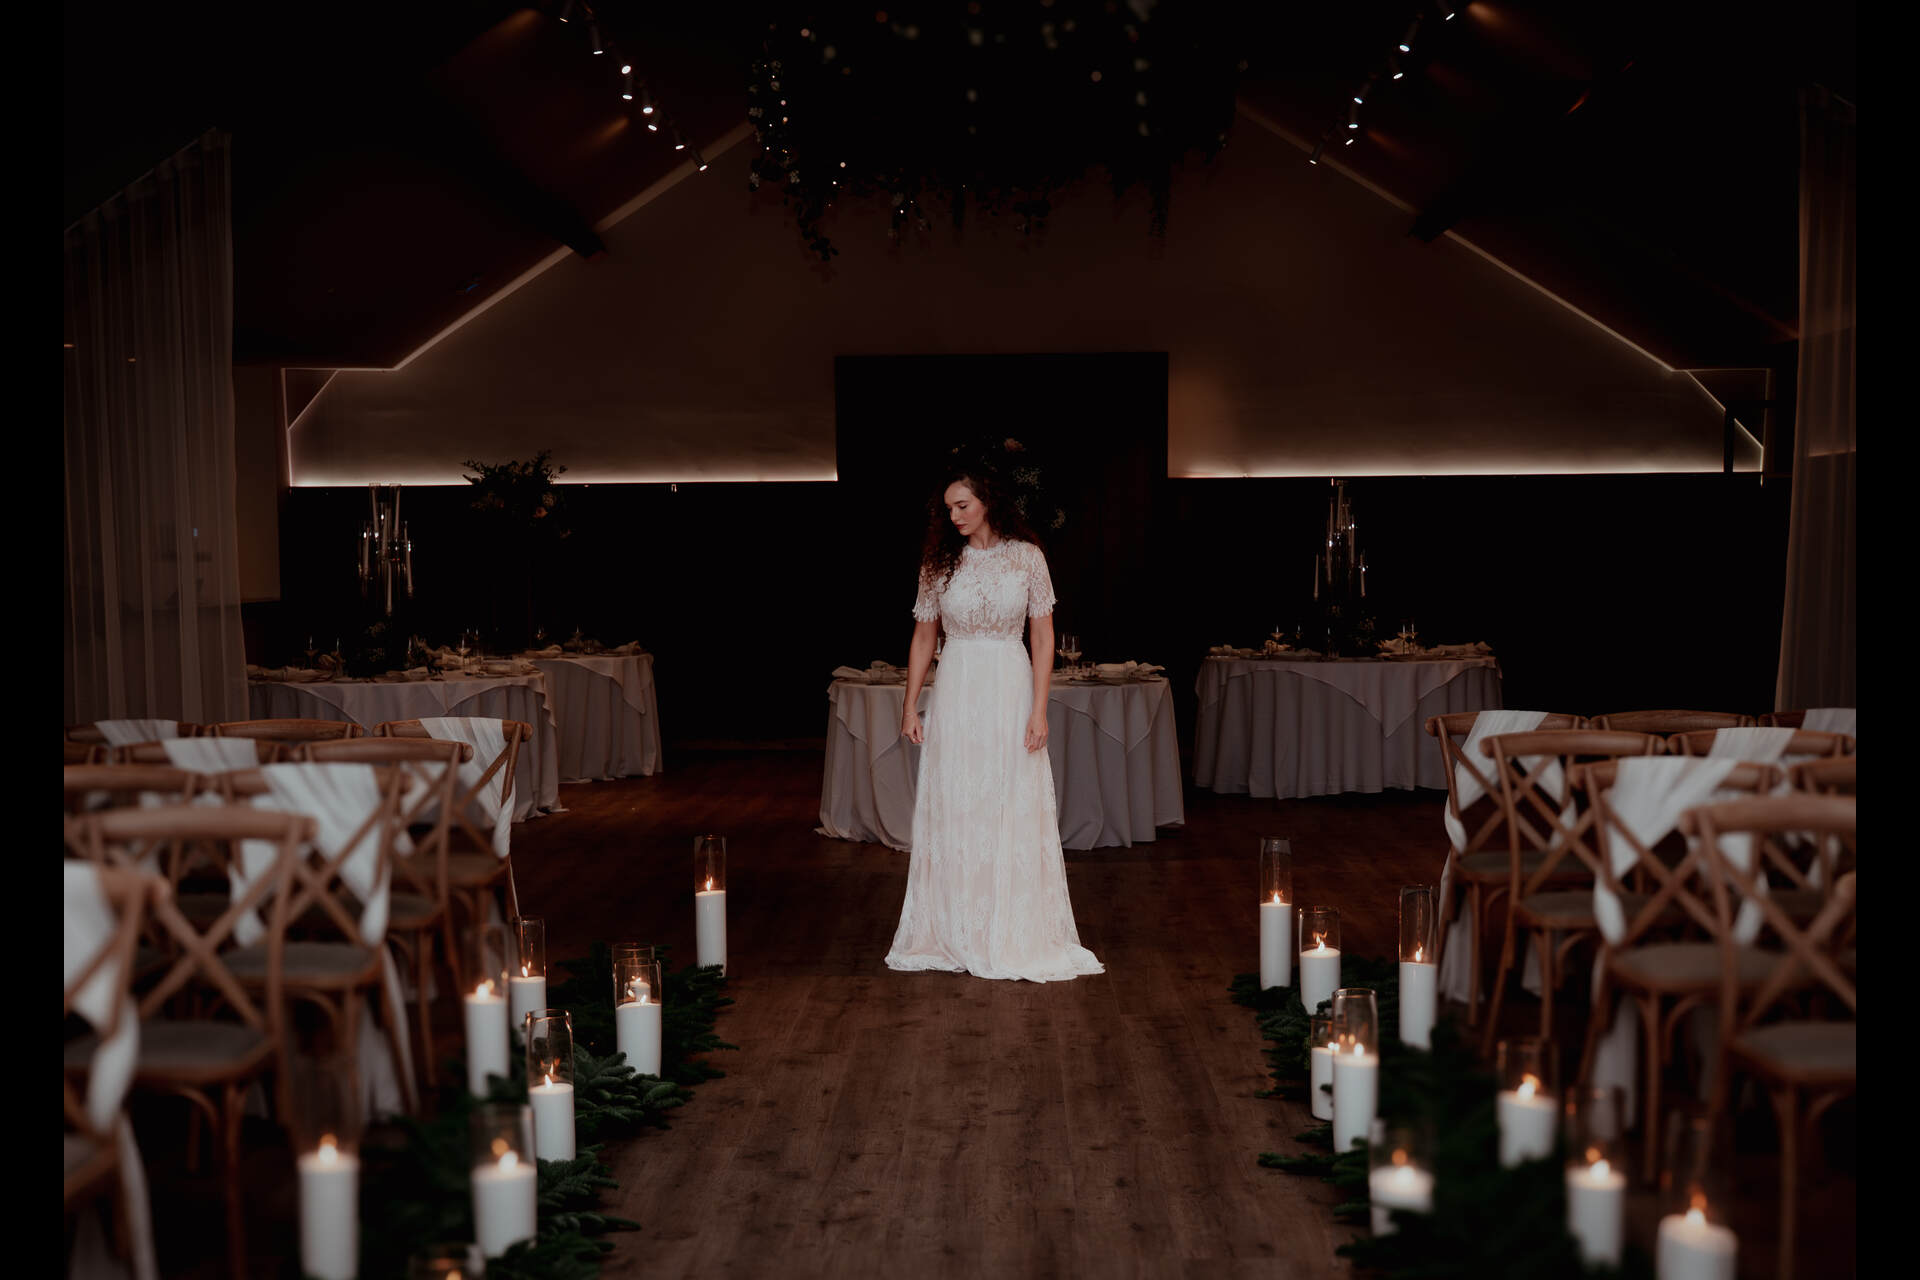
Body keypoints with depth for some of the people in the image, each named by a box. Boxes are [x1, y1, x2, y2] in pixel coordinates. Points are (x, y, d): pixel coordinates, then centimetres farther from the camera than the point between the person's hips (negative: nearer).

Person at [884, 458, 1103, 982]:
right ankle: (960, 936, 13)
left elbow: (1043, 636, -1)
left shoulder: (1026, 557, -2)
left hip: (1010, 690, -2)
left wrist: (1039, 711, -8)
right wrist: (911, 706, 5)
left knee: (1016, 815, 1)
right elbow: (923, 636, 9)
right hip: (955, 696, 2)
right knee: (954, 815, 4)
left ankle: (1021, 939, 10)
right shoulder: (941, 561, 4)